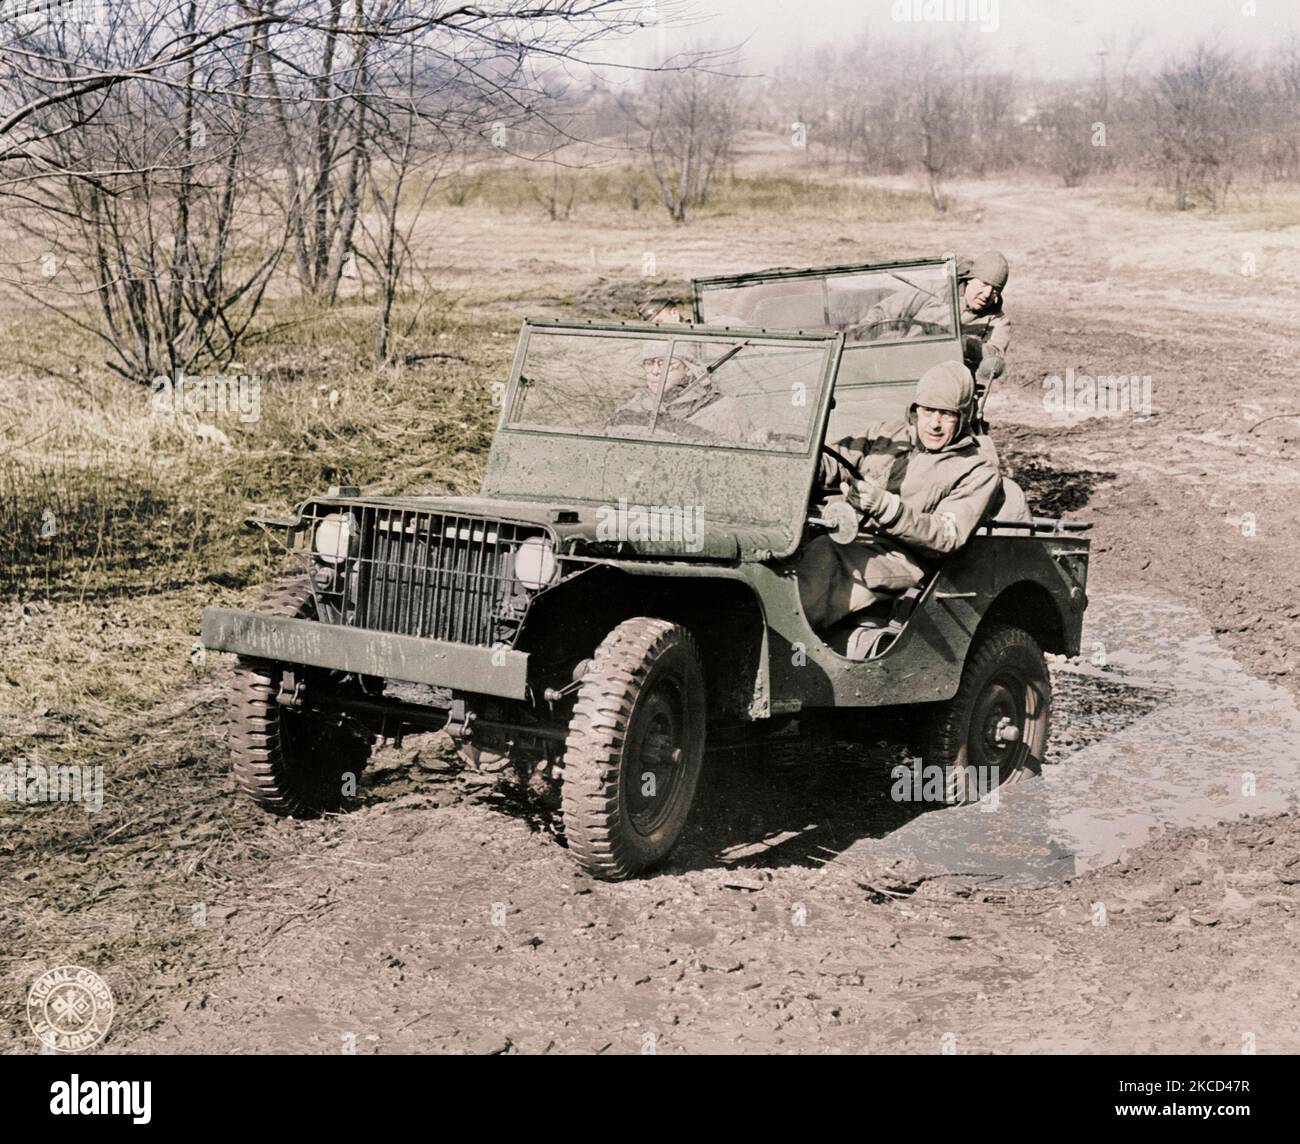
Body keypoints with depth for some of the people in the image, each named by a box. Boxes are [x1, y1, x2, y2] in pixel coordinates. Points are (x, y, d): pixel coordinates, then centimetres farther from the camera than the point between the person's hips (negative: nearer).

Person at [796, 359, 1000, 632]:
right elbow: (830, 464, 17)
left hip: (899, 558, -6)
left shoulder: (977, 472, 5)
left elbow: (948, 536, -10)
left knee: (824, 557, -35)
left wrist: (886, 507, -24)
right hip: (846, 537, 6)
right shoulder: (885, 434, 21)